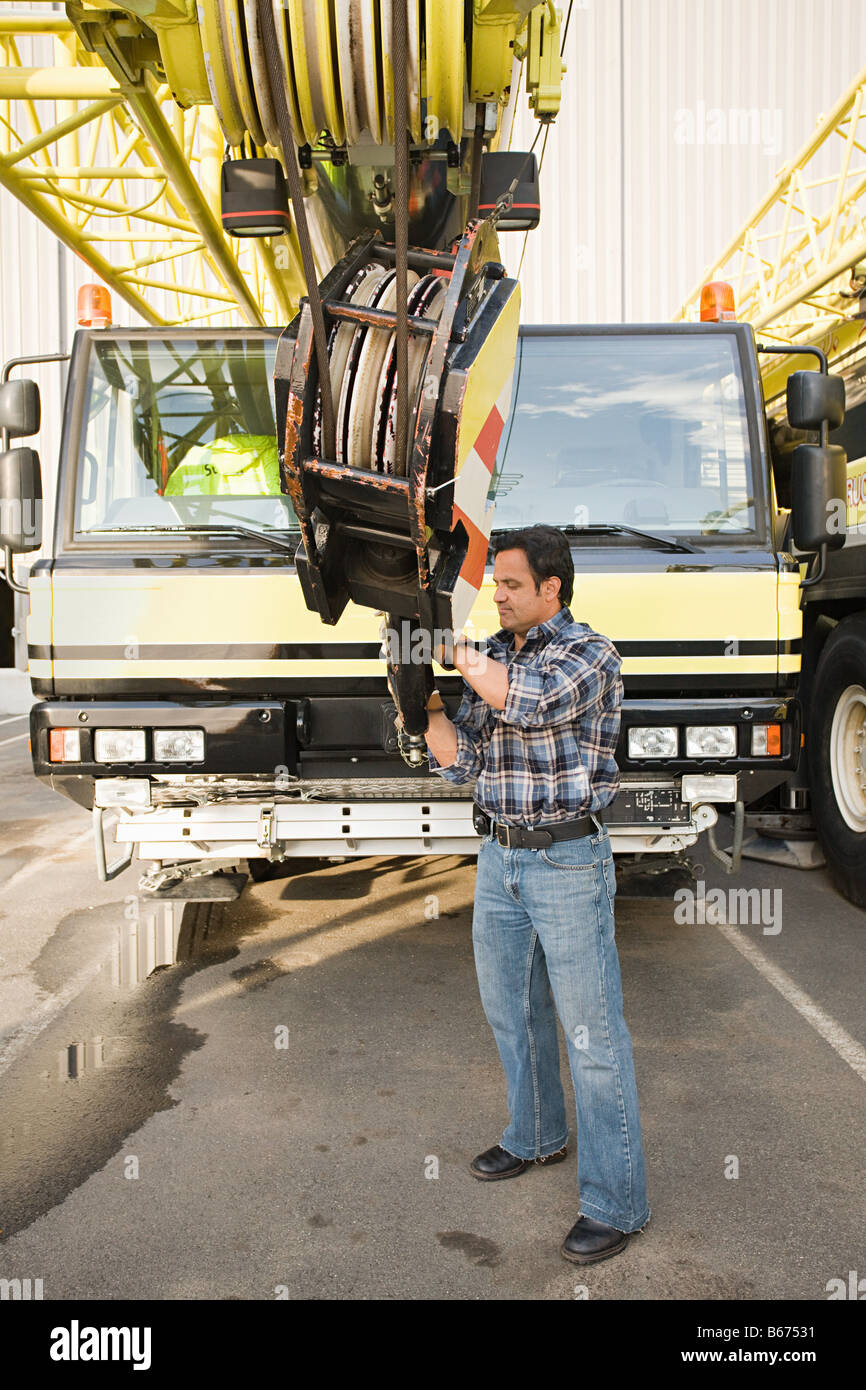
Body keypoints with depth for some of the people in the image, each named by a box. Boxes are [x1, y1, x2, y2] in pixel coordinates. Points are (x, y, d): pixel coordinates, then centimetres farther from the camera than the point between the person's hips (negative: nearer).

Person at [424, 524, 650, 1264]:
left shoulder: (592, 654, -11)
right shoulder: (491, 656, 8)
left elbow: (531, 701, -31)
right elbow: (459, 762, 4)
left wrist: (452, 649, -21)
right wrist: (428, 702, -12)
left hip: (569, 863, -7)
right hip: (499, 859, 7)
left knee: (591, 1029, -1)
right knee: (511, 1008, 20)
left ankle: (617, 1201, 10)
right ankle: (537, 1137, 41)